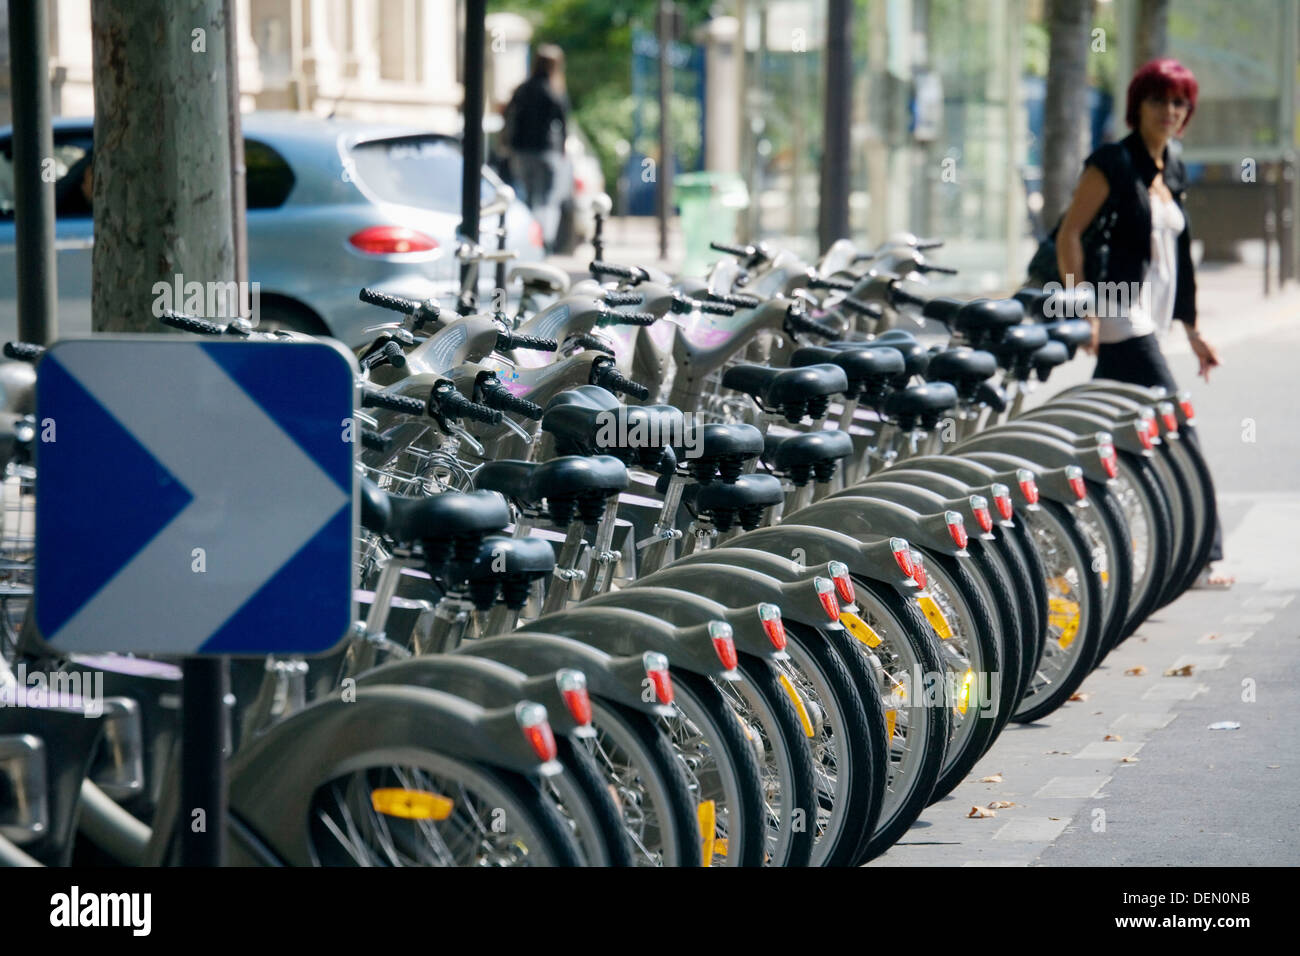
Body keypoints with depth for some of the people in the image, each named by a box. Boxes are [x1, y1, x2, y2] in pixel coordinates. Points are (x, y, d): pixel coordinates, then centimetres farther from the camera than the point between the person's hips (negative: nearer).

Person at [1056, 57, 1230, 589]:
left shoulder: (1172, 171, 16)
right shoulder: (1113, 164, -7)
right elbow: (1069, 235, -11)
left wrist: (1191, 329, 19)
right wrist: (1084, 311, -18)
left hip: (1150, 320, 8)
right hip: (1121, 319, -8)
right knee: (1178, 432, -11)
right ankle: (1200, 558, -9)